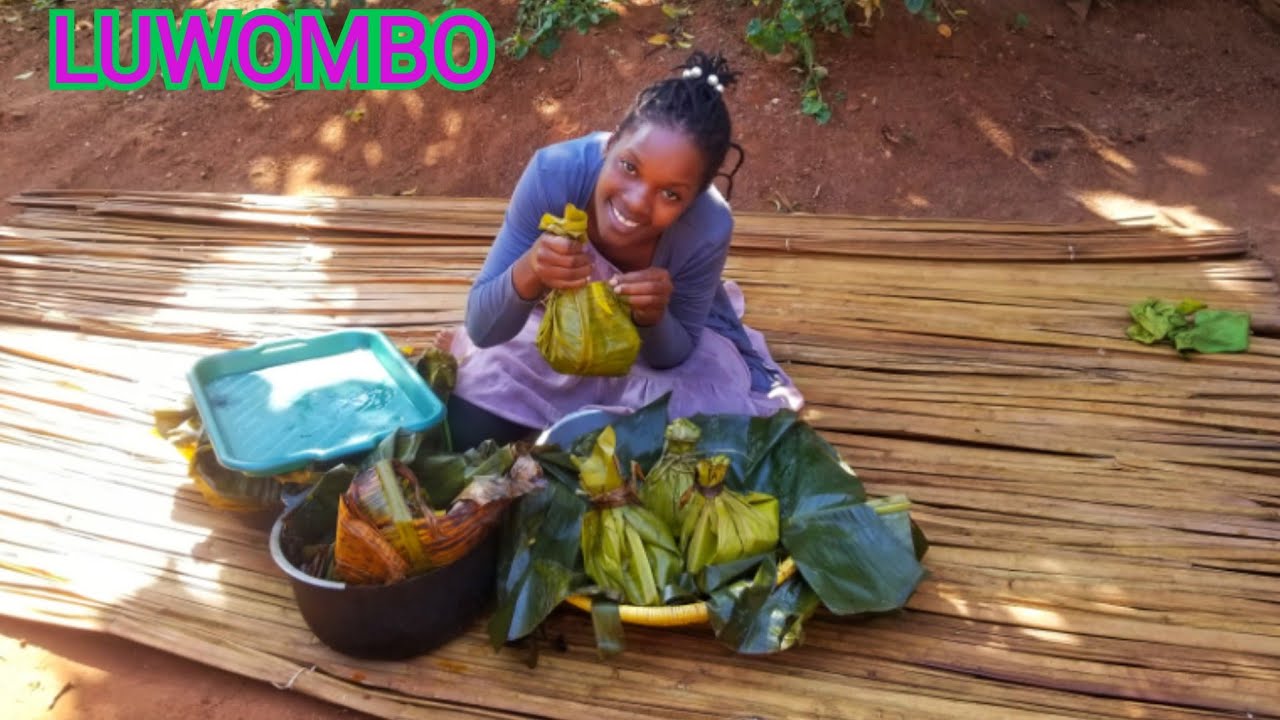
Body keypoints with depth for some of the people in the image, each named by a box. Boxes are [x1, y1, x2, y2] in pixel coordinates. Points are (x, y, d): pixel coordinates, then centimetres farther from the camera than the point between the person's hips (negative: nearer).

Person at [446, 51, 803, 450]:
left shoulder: (709, 228, -34)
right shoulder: (554, 172, -35)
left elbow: (672, 357, -18)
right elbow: (480, 329, -28)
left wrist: (654, 317, -41)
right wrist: (528, 274, -50)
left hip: (664, 335, 0)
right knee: (467, 433, -11)